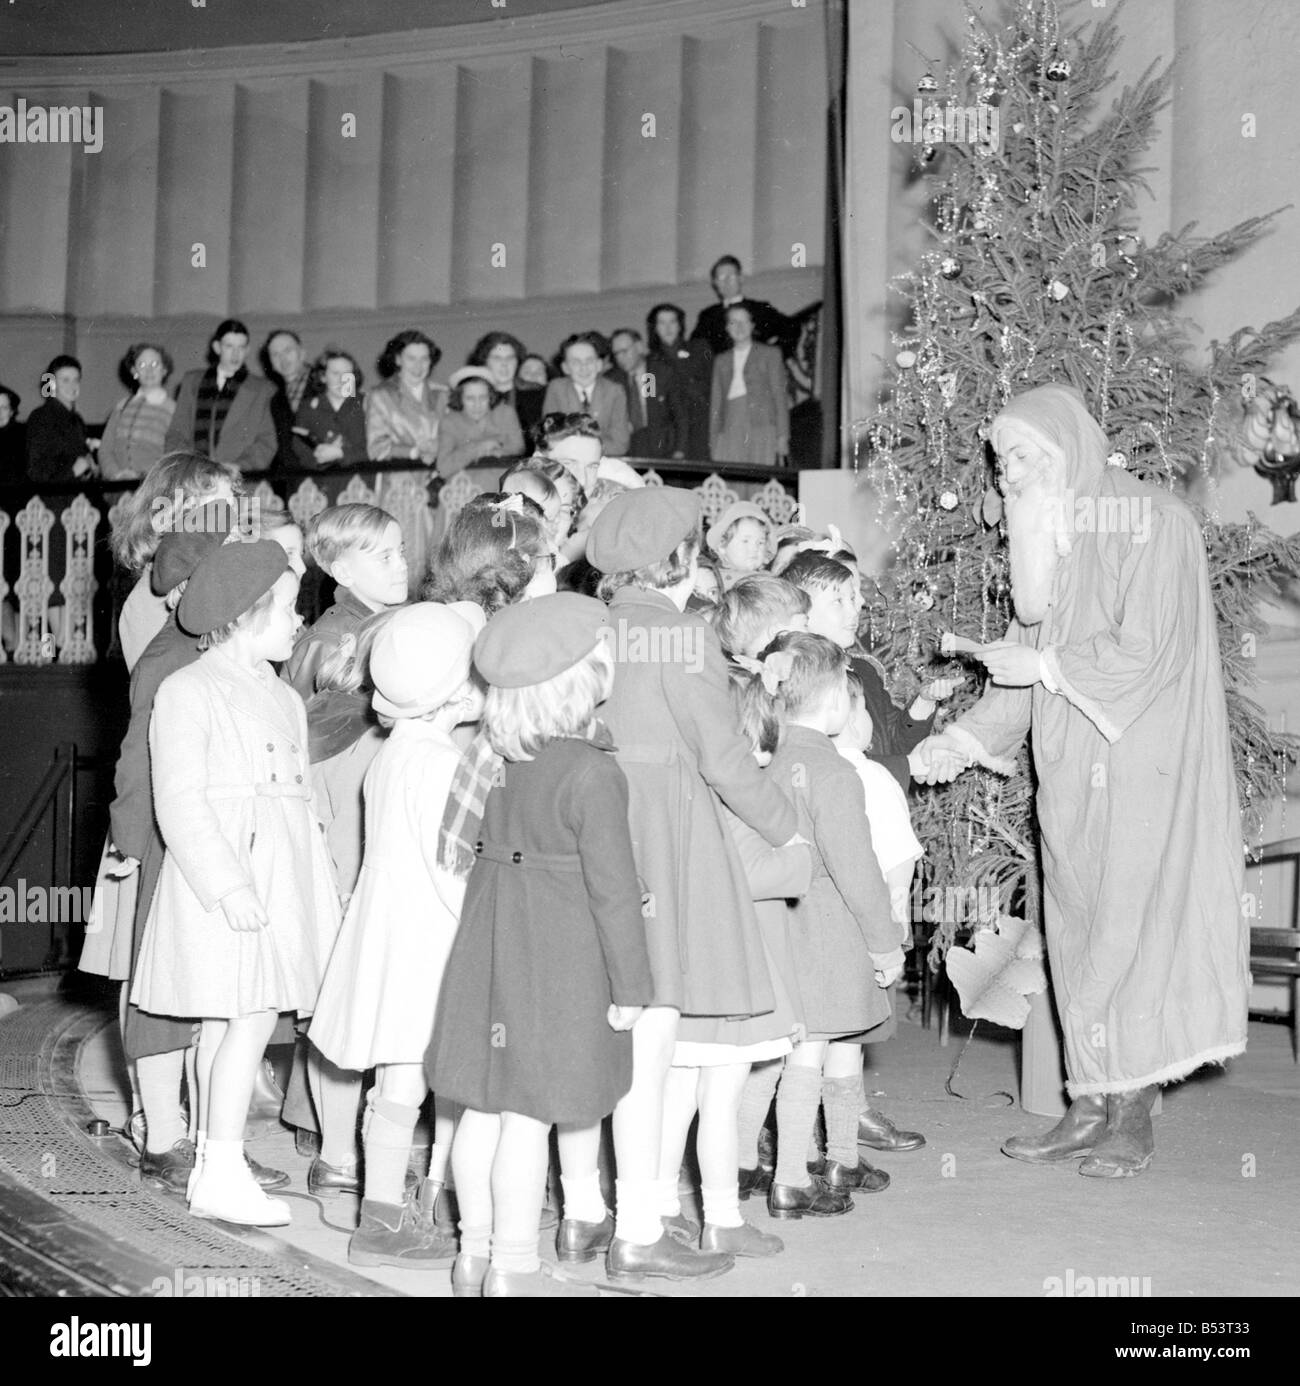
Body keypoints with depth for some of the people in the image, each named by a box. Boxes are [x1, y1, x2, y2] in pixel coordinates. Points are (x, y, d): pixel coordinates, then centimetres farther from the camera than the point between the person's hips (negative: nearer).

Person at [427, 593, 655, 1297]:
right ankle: (514, 1268, 9)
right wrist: (629, 983, -9)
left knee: (485, 1103, 13)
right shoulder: (594, 774, -20)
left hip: (491, 940, 8)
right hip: (558, 953, -7)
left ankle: (476, 1252, 25)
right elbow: (611, 887, -17)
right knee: (530, 1113, 0)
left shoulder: (499, 752, 3)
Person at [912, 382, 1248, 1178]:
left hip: (1141, 768, -7)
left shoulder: (1153, 523, -10)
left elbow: (1148, 651, -16)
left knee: (1129, 927, -4)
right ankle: (1091, 1107, 13)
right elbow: (1032, 630, 11)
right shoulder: (1053, 532, 13)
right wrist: (967, 737, -1)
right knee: (1076, 929, 6)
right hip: (1069, 772, 7)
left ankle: (1134, 1116, 5)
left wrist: (1047, 666, -10)